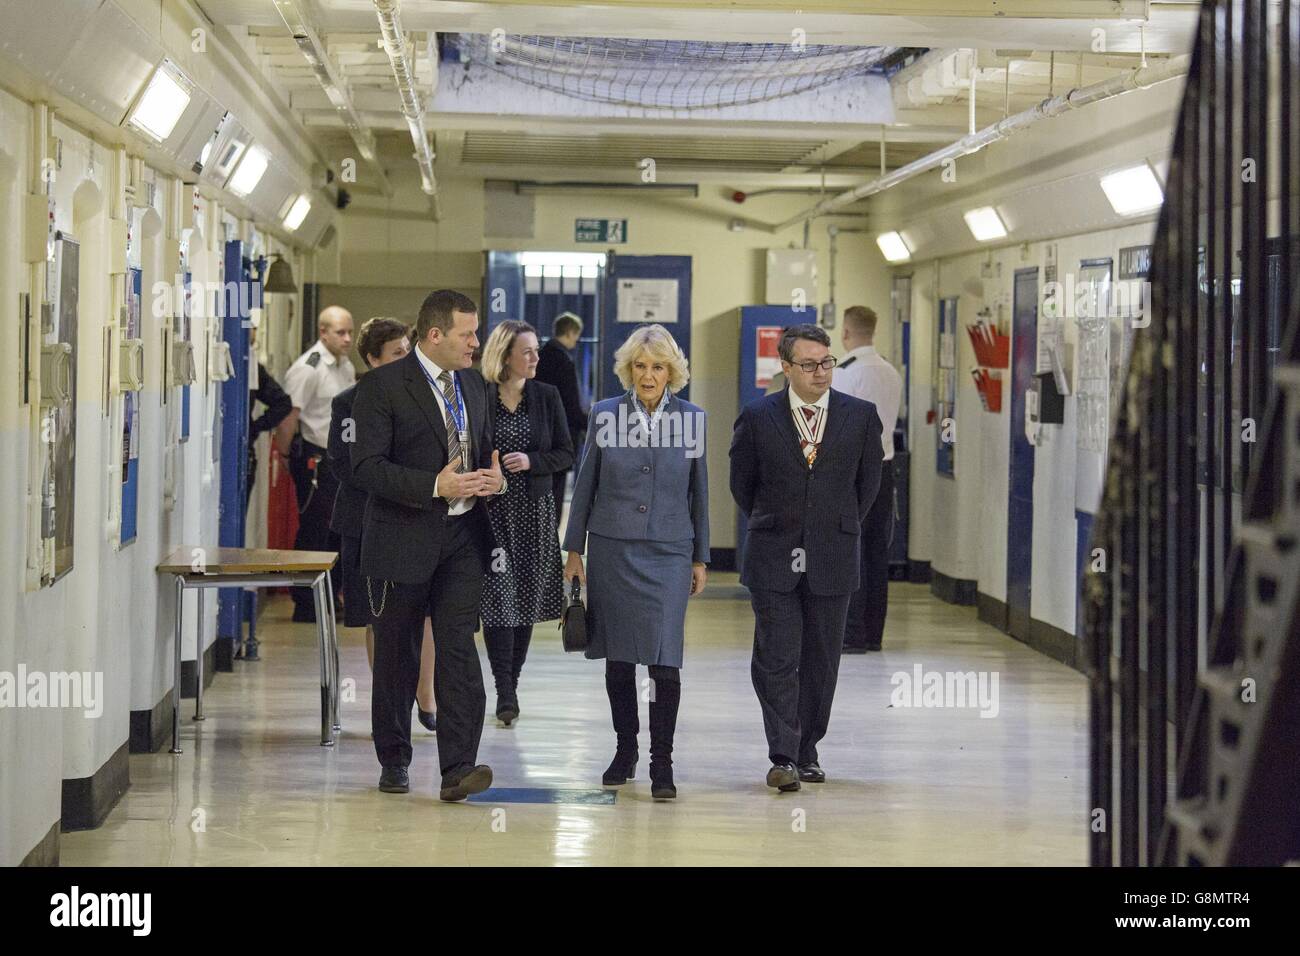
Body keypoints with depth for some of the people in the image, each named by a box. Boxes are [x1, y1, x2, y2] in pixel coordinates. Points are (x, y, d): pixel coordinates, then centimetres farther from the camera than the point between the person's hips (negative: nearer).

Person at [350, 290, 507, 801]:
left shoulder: (473, 384, 12)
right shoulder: (382, 386, -9)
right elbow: (367, 465, -15)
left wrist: (494, 477, 1)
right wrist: (435, 486, -24)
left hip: (462, 537, 4)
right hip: (403, 538, -4)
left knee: (459, 649, -7)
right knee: (397, 656, 7)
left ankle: (458, 768, -11)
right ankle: (394, 760, 22)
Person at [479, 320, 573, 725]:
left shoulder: (547, 396, 5)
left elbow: (565, 453, 6)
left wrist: (531, 461, -11)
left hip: (534, 510, 3)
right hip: (491, 509, -3)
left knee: (526, 598, 6)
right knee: (497, 595, -10)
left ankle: (510, 683, 18)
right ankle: (505, 691, -11)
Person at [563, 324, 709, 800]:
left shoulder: (691, 419, 2)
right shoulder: (606, 414, 1)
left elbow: (698, 491, 8)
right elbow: (585, 484, 6)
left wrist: (701, 558, 9)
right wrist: (574, 550, 5)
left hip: (668, 553, -1)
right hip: (612, 549, 1)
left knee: (665, 658, -9)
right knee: (618, 657, 7)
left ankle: (661, 762, -2)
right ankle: (625, 749, 22)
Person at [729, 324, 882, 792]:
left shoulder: (861, 415, 1)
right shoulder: (758, 417, -2)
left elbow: (868, 481, 13)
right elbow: (742, 482, 10)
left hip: (832, 559, 1)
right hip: (773, 559, -1)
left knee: (821, 661, 7)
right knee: (776, 659, -5)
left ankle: (807, 751, 18)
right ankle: (783, 757, -5)